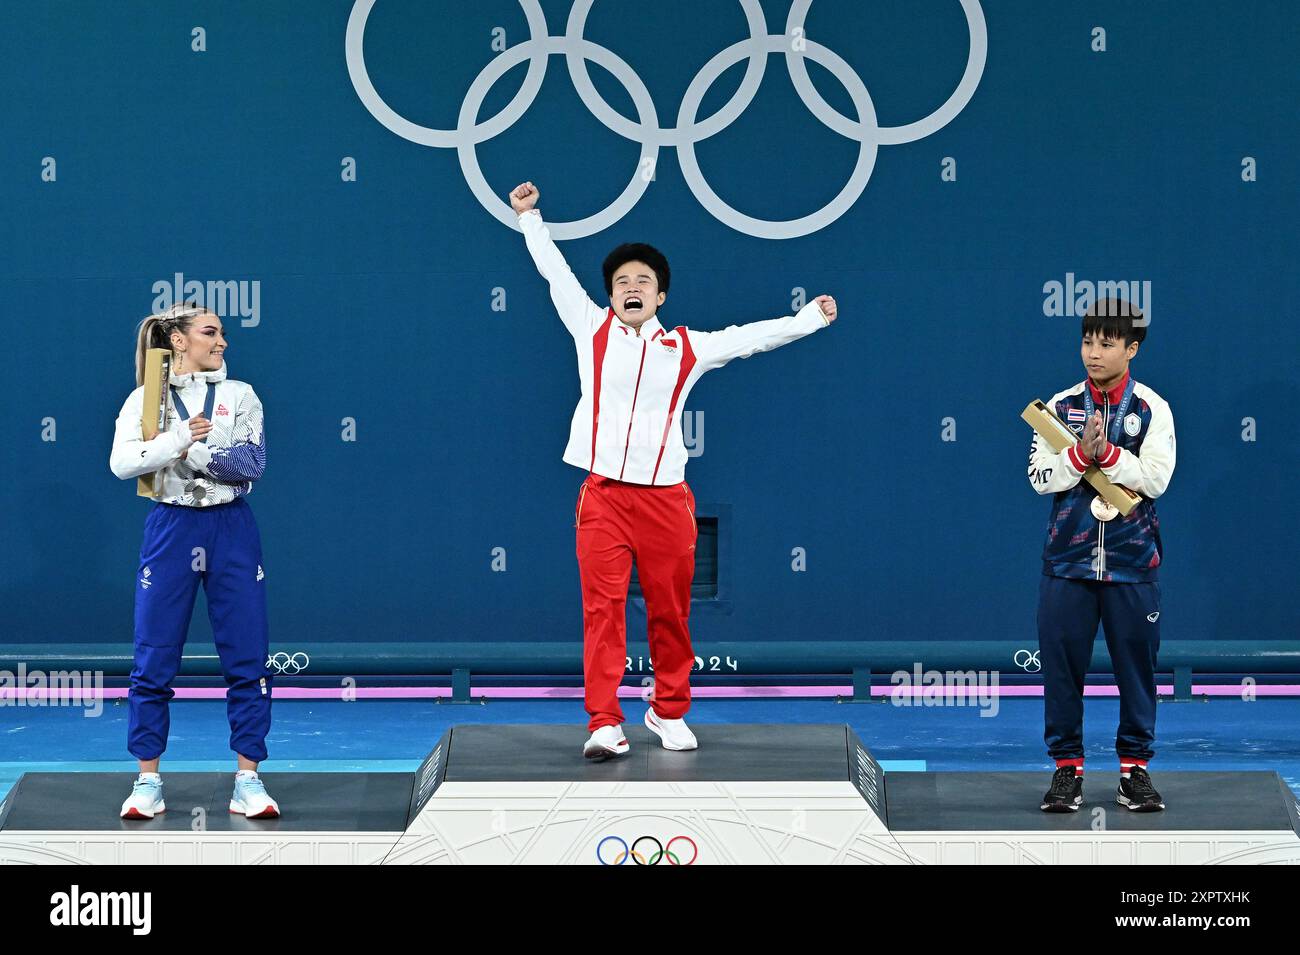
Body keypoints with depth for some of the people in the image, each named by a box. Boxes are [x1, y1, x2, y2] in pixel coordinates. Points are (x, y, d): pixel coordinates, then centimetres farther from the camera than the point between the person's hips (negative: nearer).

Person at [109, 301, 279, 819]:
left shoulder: (239, 395, 6)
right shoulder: (145, 399, 3)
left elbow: (253, 462, -7)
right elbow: (122, 463, -12)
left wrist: (194, 453, -12)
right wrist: (180, 438, -20)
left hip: (232, 530, 1)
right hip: (171, 529, -1)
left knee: (247, 660, 0)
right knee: (153, 661, 0)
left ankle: (248, 781, 7)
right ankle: (148, 783, 10)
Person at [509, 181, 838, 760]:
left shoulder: (687, 347, 10)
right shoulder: (591, 331, 8)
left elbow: (752, 337, 16)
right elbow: (556, 273, 12)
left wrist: (809, 318, 17)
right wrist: (529, 218, 13)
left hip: (666, 498, 1)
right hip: (604, 495, -1)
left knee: (670, 613, 6)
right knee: (603, 610, -6)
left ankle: (669, 713, 22)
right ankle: (605, 724, -5)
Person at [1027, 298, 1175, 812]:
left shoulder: (1152, 409, 0)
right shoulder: (1060, 406, 5)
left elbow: (1155, 479, -10)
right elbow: (1041, 477, -2)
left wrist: (1106, 452, -19)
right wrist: (1081, 453, -17)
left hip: (1132, 561, -1)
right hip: (1068, 558, 1)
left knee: (1136, 664, 4)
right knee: (1061, 663, 1)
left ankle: (1135, 767, 15)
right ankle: (1067, 768, 10)